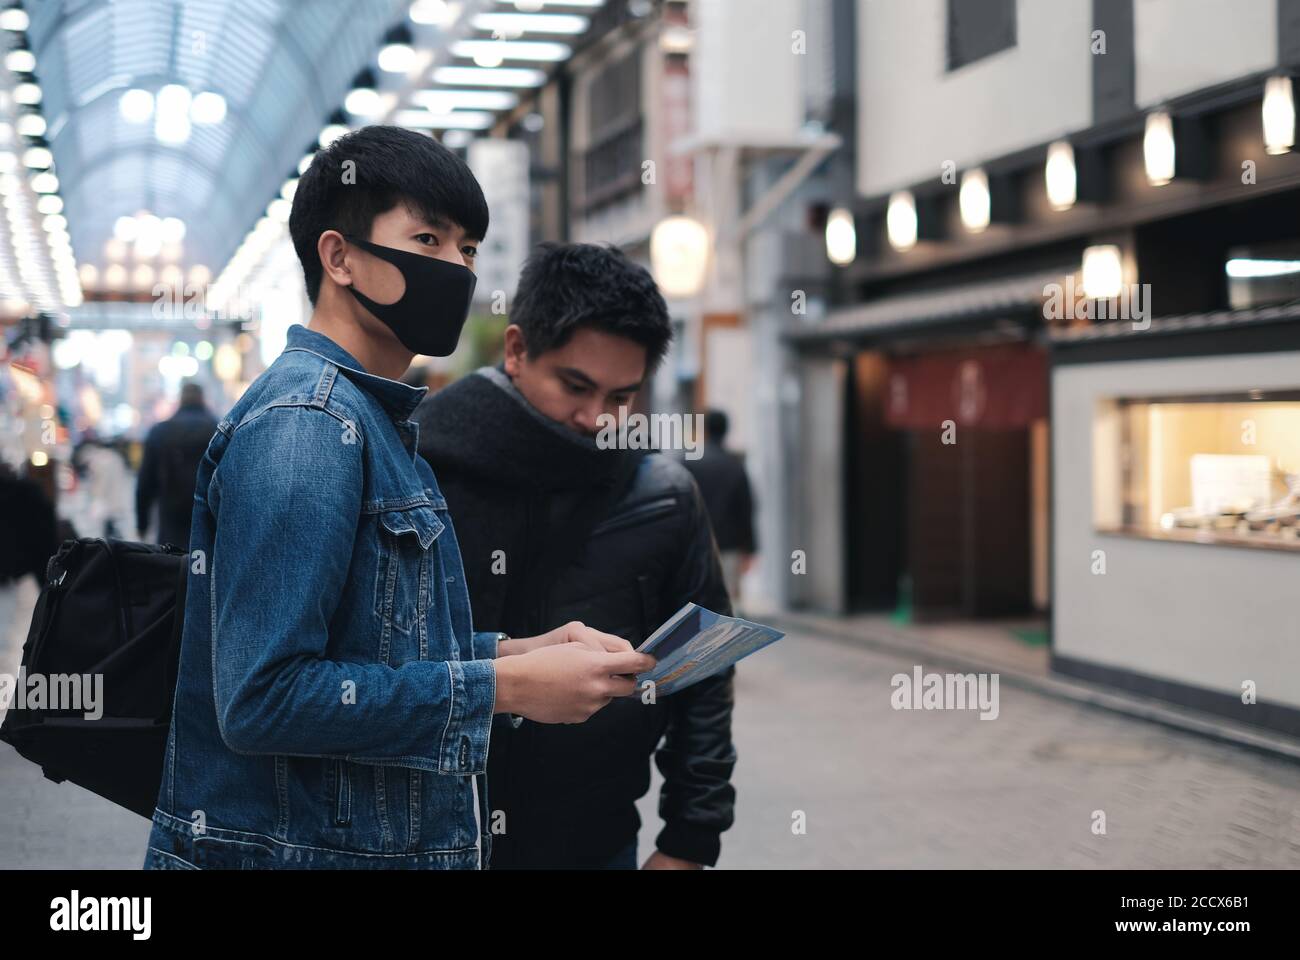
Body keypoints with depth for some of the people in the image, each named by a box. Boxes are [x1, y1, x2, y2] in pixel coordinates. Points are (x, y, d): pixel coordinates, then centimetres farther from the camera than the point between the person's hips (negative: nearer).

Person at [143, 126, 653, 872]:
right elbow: (262, 697, -25)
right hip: (301, 848, -9)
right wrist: (506, 687, -21)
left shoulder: (373, 418, 12)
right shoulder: (305, 423, -18)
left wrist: (519, 652, 1)